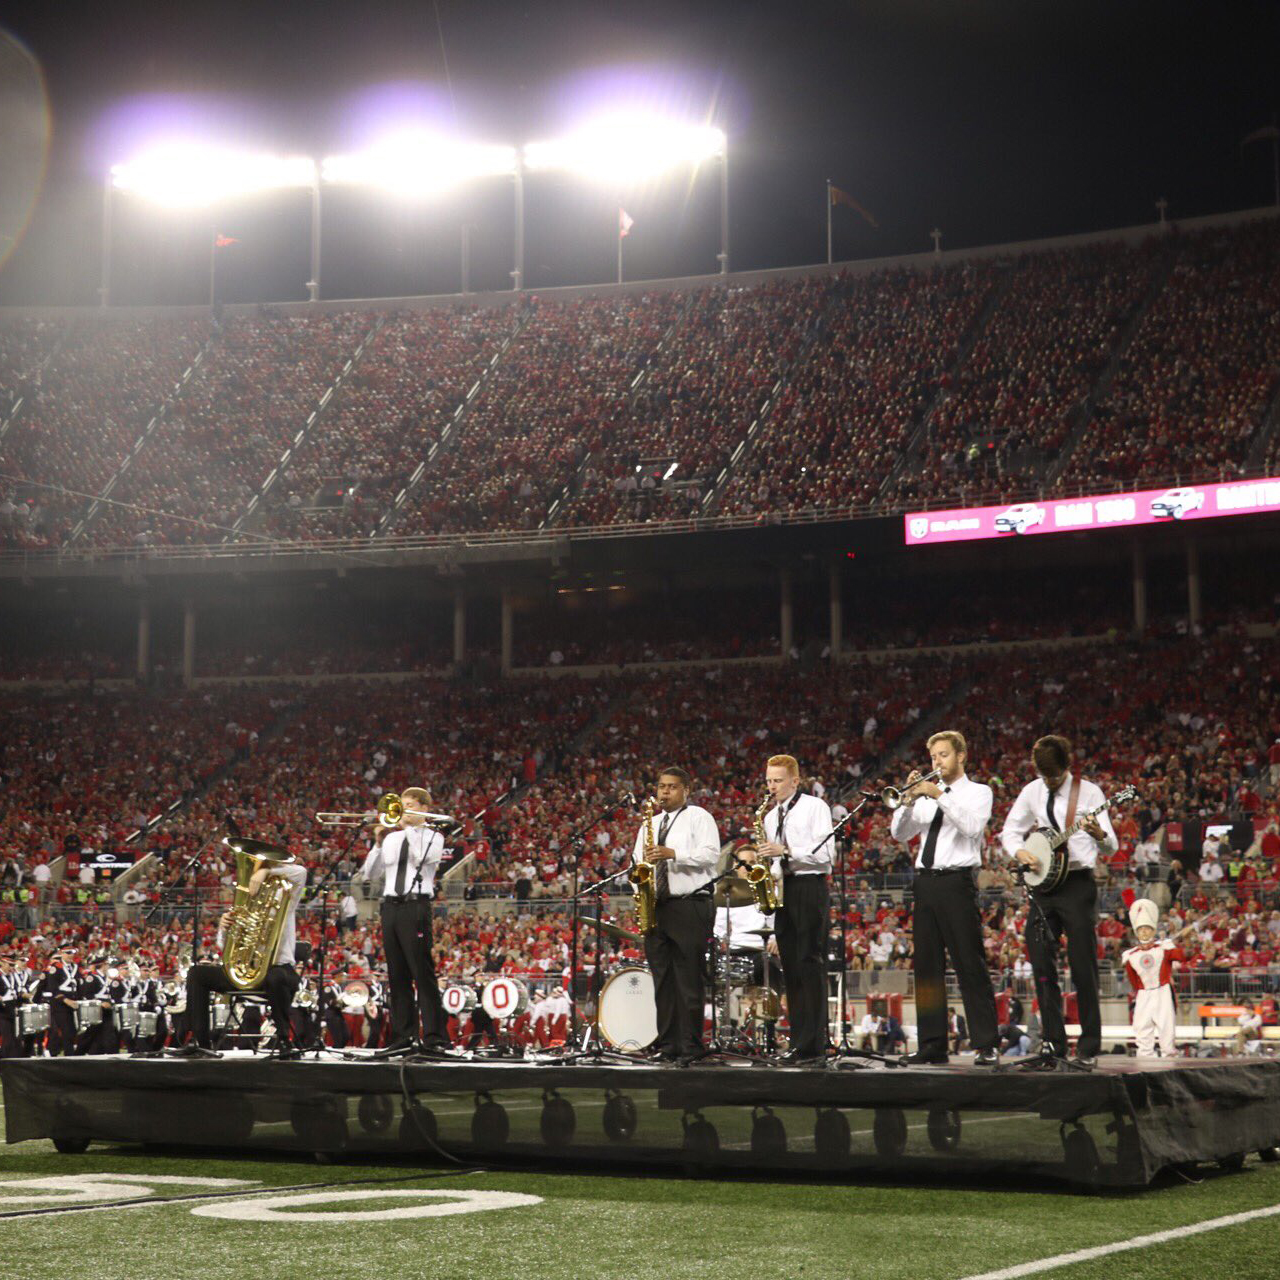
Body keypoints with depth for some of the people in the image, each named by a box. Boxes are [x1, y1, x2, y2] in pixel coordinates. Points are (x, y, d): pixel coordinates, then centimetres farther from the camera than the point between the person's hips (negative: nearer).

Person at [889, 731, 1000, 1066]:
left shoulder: (978, 792, 5)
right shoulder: (927, 796, 17)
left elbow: (972, 826, -14)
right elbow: (900, 834, 11)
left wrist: (939, 795, -17)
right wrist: (909, 798, -3)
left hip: (957, 881, -5)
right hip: (926, 882, 5)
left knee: (970, 965, -7)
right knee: (927, 965, 5)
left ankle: (987, 1045, -6)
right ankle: (932, 1044, 10)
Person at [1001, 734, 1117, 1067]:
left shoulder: (1088, 792, -3)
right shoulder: (1032, 792, 9)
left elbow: (1111, 848, -7)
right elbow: (1009, 831, 18)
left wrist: (1098, 834, -30)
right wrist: (1019, 852, -3)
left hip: (1077, 884, -4)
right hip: (1041, 884, 5)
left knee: (1083, 969, -5)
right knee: (1042, 967, 3)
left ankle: (1089, 1048, 0)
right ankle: (1054, 1043, 10)